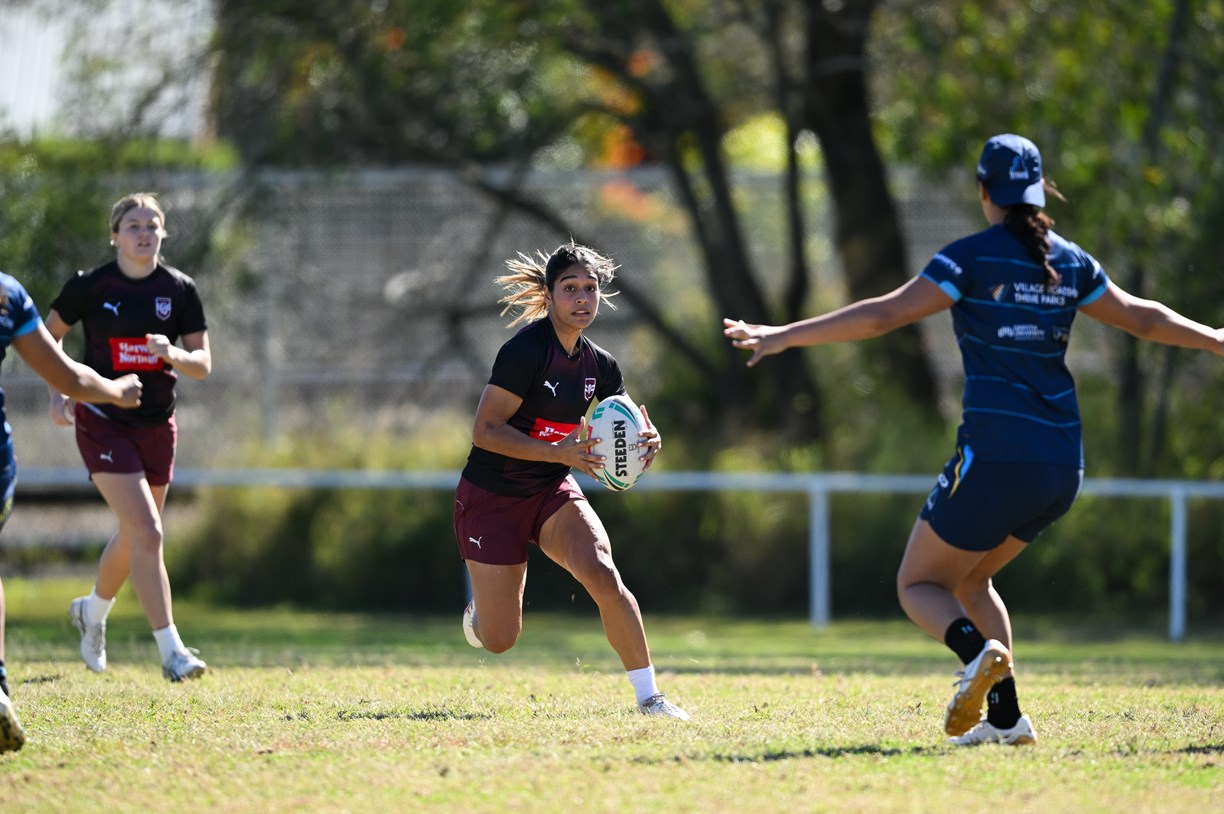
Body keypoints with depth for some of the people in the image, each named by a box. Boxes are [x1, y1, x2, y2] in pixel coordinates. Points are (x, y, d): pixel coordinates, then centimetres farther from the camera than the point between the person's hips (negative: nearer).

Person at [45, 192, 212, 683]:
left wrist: (172, 353, -21)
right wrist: (58, 393, -4)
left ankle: (93, 612, 46)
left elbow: (203, 365, 0)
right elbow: (48, 336, 7)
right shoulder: (90, 287, -8)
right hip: (103, 422, -4)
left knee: (134, 537, 16)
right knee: (147, 533, -16)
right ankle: (171, 652, -17)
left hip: (157, 426, 4)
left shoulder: (180, 290, -1)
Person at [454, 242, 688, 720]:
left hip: (552, 492, 4)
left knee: (603, 575, -25)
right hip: (492, 497, -4)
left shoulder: (599, 365, 0)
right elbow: (484, 430, -22)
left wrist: (646, 444, -14)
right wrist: (559, 452, -30)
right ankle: (482, 605, 38)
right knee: (499, 641, 0)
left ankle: (648, 696, -17)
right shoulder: (527, 350, -20)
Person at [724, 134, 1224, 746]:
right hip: (1063, 462, 6)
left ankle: (977, 651, -23)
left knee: (919, 585, 8)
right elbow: (1142, 318, 22)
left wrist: (784, 336, -11)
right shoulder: (1070, 263, 9)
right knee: (970, 581, 24)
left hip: (995, 459, -6)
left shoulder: (973, 258, -7)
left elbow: (883, 315, -13)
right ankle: (1005, 717, 11)